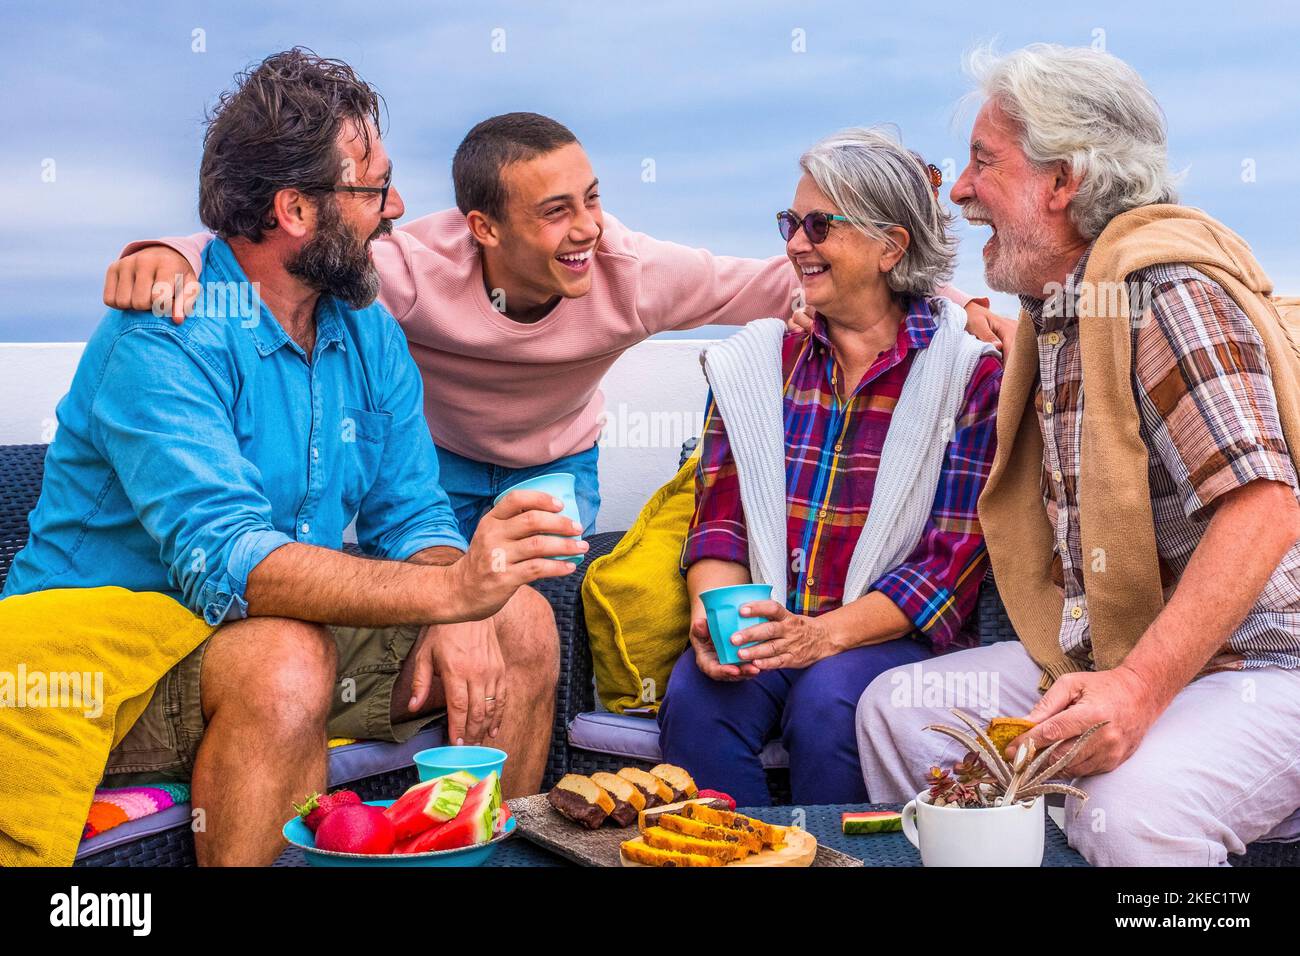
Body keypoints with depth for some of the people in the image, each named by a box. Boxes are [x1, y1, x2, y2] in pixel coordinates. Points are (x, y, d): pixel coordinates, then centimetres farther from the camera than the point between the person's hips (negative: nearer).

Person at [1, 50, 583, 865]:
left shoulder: (369, 331, 4)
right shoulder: (161, 339, -21)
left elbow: (411, 513, 3)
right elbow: (222, 559, -32)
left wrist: (459, 619, -19)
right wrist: (448, 591, -42)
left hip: (301, 626, 7)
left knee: (522, 622, -6)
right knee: (287, 660, -36)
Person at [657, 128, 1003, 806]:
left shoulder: (968, 371, 0)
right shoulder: (758, 358, 13)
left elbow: (956, 555, -6)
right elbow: (718, 515, 8)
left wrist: (826, 633, -18)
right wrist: (712, 613, -13)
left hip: (891, 635, -2)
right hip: (760, 626, 3)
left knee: (827, 703, -32)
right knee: (696, 696, -27)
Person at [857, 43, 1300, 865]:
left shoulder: (1163, 289, -18)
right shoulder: (1058, 311, 12)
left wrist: (1140, 689, -34)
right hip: (1101, 659, 9)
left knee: (1130, 812, -35)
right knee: (897, 707, 2)